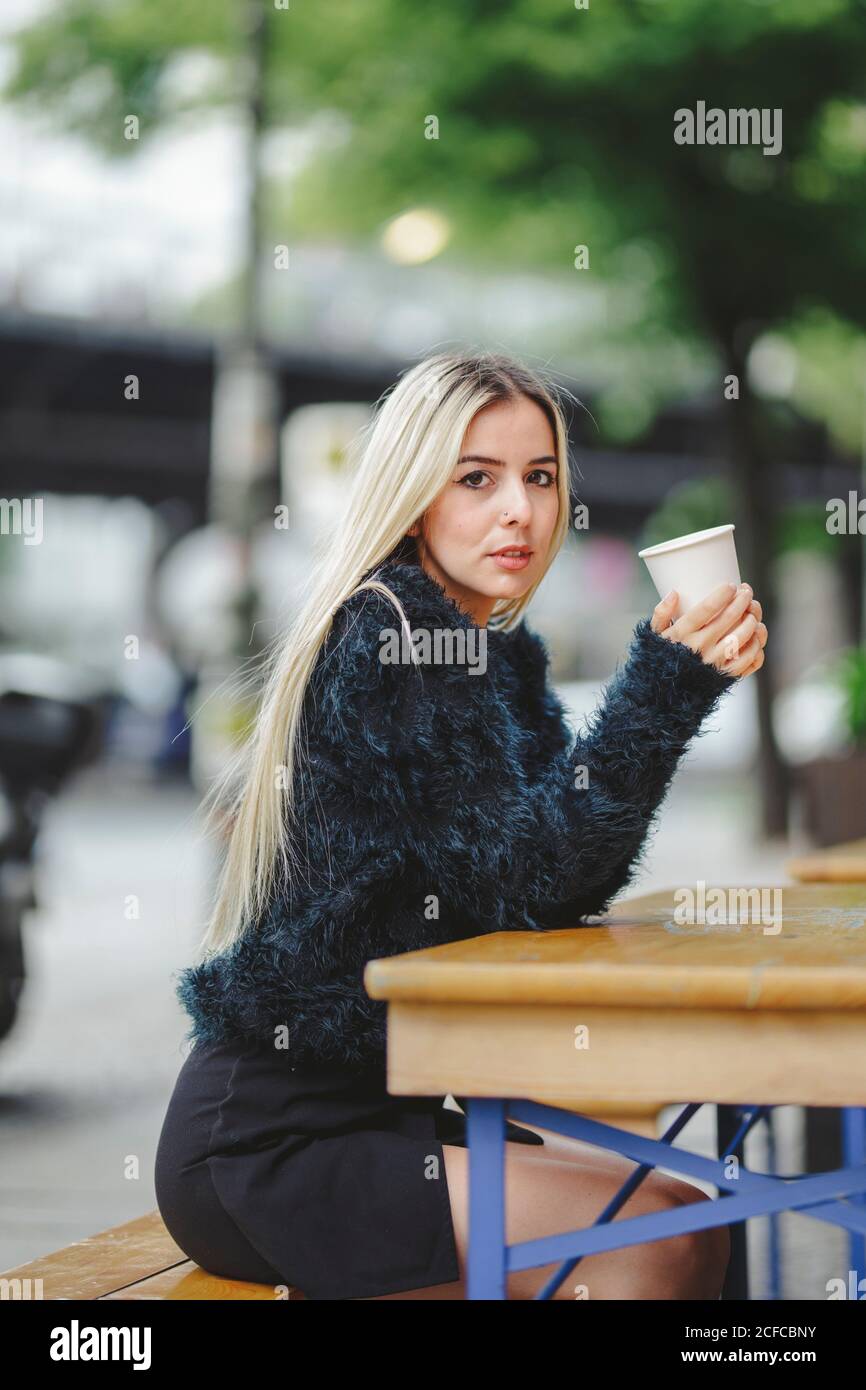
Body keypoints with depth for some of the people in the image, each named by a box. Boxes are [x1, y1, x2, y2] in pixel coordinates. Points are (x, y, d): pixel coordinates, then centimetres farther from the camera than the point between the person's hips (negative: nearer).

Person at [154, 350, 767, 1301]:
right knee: (659, 1245, -16)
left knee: (686, 1215, 10)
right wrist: (665, 685, -27)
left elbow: (570, 886, 4)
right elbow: (529, 879, -22)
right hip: (262, 1147, -10)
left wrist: (682, 678, -6)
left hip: (373, 1105, 10)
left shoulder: (493, 650, 13)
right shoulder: (386, 635, -16)